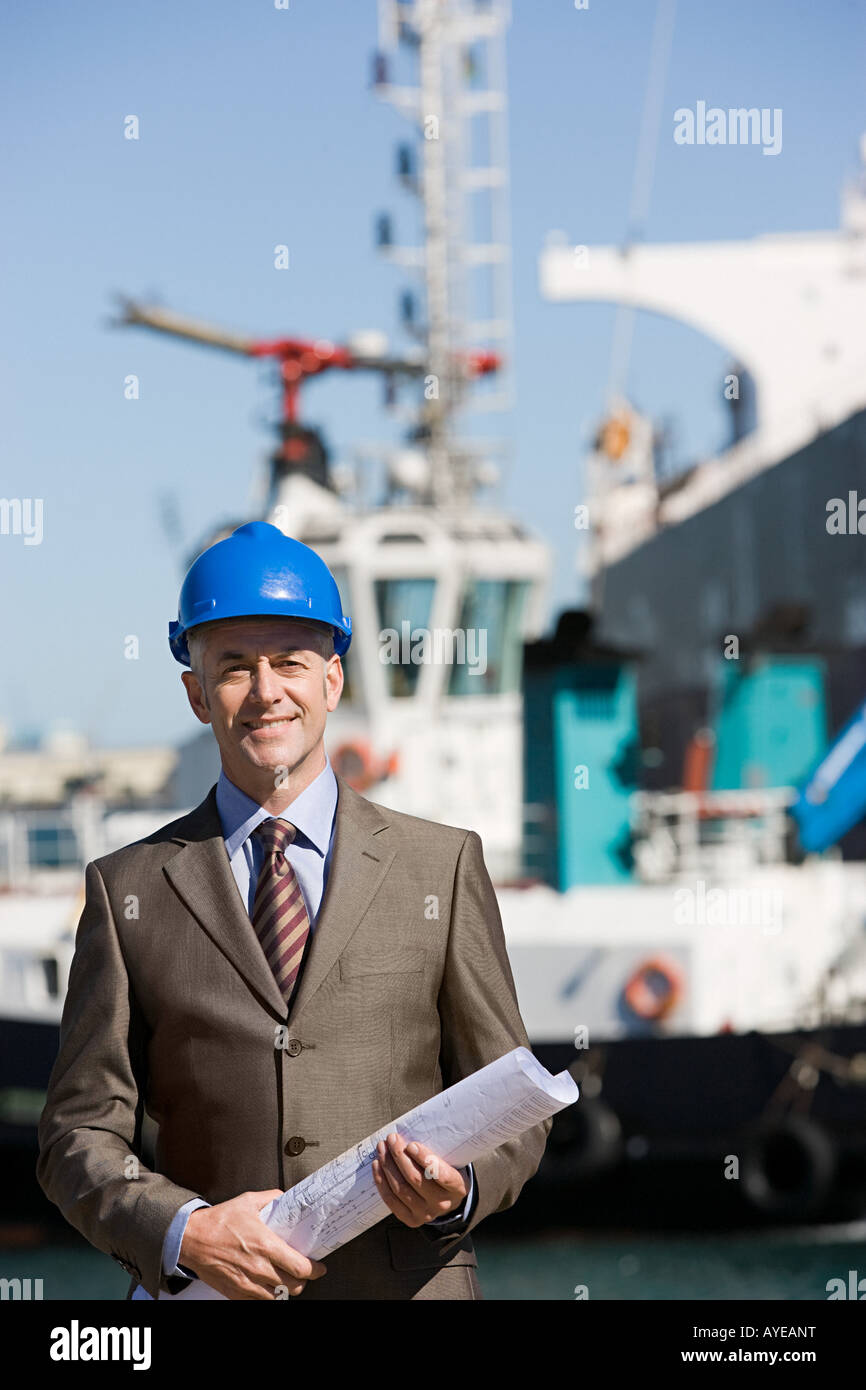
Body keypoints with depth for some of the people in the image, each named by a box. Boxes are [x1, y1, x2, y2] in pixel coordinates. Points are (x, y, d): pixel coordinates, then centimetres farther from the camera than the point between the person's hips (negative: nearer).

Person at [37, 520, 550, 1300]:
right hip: (209, 1292, 1)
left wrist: (457, 1191, -11)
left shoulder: (443, 867, 6)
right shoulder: (129, 890, 6)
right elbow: (79, 1137, 4)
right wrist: (185, 1231, -13)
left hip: (409, 1286, -1)